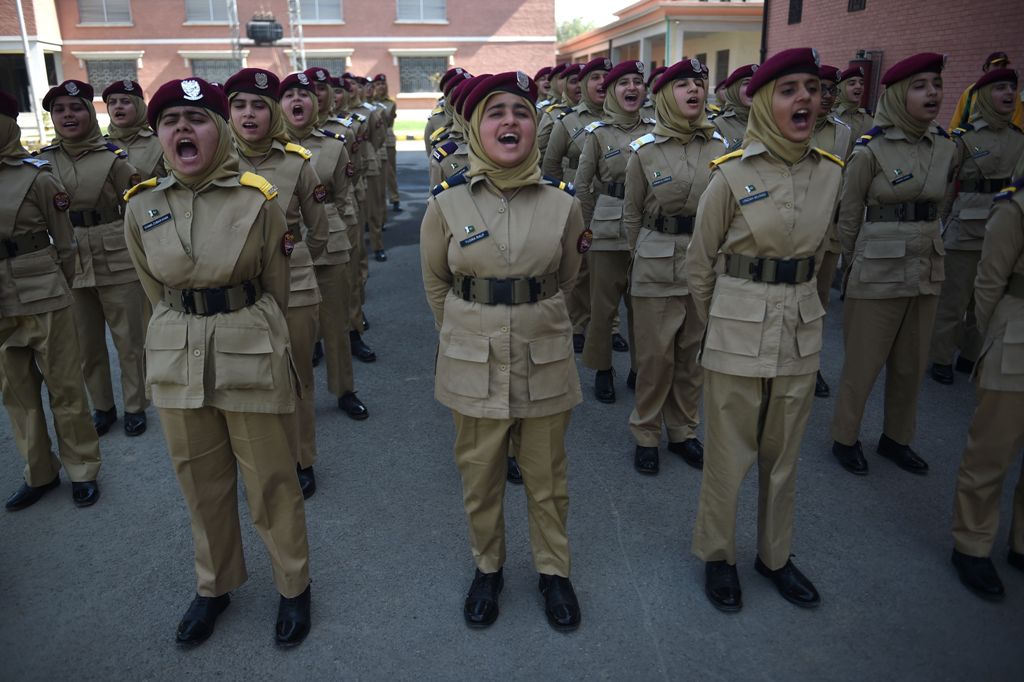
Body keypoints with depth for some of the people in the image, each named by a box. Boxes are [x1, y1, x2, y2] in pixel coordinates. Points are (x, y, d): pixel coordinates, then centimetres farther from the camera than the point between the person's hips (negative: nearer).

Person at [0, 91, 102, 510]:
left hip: (43, 301, -5)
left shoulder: (37, 177, -7)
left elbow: (65, 244, 0)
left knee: (64, 386, 6)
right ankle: (39, 473, 27)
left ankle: (81, 469, 20)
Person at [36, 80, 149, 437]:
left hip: (116, 262, -3)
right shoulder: (41, 160, 5)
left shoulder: (114, 156, -3)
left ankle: (135, 406, 22)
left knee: (129, 340, 5)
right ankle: (102, 407, 30)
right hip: (68, 265, 3)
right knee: (86, 344, 12)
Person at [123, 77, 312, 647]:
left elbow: (276, 288, 2)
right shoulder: (141, 206, 0)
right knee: (201, 482, 17)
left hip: (250, 357, -3)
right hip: (175, 359, 4)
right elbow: (156, 289, 13)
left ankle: (295, 586, 29)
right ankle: (215, 584, 39)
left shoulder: (258, 199, -9)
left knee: (271, 481, 7)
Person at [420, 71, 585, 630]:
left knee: (547, 478, 15)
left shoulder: (563, 204, -5)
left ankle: (553, 570, 38)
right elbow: (436, 284, 7)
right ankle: (487, 568, 39)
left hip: (546, 364, 0)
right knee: (479, 478, 15)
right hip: (474, 367, 0)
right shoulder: (446, 205, -7)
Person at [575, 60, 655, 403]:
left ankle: (640, 367, 26)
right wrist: (587, 228, 1)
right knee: (604, 303, 5)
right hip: (608, 232, -3)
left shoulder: (654, 129, 6)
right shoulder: (597, 133, -2)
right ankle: (602, 370, 20)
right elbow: (582, 185, 1)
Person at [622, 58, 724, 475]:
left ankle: (683, 431, 29)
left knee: (693, 355, 12)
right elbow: (632, 215, 6)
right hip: (657, 268, -3)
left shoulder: (719, 146, 3)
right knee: (655, 356, 3)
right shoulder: (644, 151, -3)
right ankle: (646, 435, 20)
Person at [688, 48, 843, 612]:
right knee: (728, 455, 7)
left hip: (802, 330, 4)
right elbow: (699, 264, -1)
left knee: (783, 456, 17)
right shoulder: (732, 175, -11)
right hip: (739, 332, -4)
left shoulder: (829, 172, 2)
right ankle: (717, 556, 29)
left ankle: (775, 555, 36)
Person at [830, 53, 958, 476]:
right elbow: (849, 215, -3)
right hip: (879, 272, -5)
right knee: (863, 363, 4)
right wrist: (853, 266, 5)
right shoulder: (871, 149, -11)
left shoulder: (946, 147, 5)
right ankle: (845, 438, 22)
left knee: (911, 365, 14)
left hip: (927, 270, 5)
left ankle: (896, 438, 31)